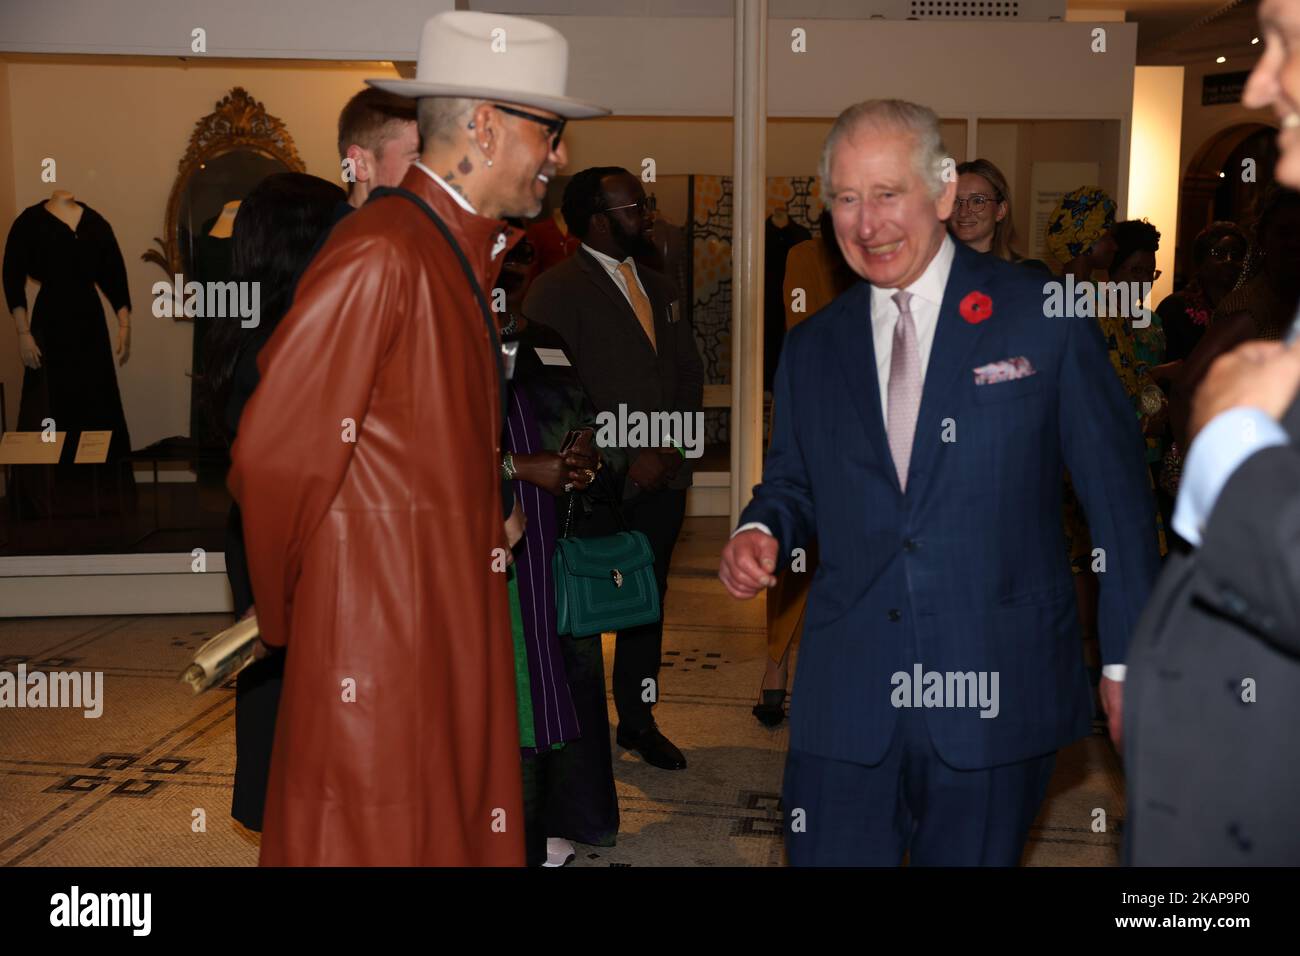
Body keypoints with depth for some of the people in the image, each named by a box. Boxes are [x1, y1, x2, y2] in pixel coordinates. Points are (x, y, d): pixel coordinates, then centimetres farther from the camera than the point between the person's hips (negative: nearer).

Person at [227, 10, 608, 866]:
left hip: (455, 634, 9)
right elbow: (275, 456, -17)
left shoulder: (468, 255, 13)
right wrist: (284, 618, -5)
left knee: (461, 832, 16)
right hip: (377, 646, -9)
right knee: (377, 839, 4)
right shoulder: (380, 253, -18)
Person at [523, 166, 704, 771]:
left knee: (648, 601, 14)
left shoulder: (658, 287, 17)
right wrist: (623, 460, -14)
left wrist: (673, 449, -1)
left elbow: (689, 372, 15)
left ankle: (638, 719, 28)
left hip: (662, 479, 7)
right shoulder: (557, 290, -7)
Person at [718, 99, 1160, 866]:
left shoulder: (1044, 316, -2)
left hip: (996, 694, -2)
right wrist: (762, 530, -5)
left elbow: (1117, 493, -1)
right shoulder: (810, 350, 9)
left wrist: (1128, 657, -2)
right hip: (845, 701, 3)